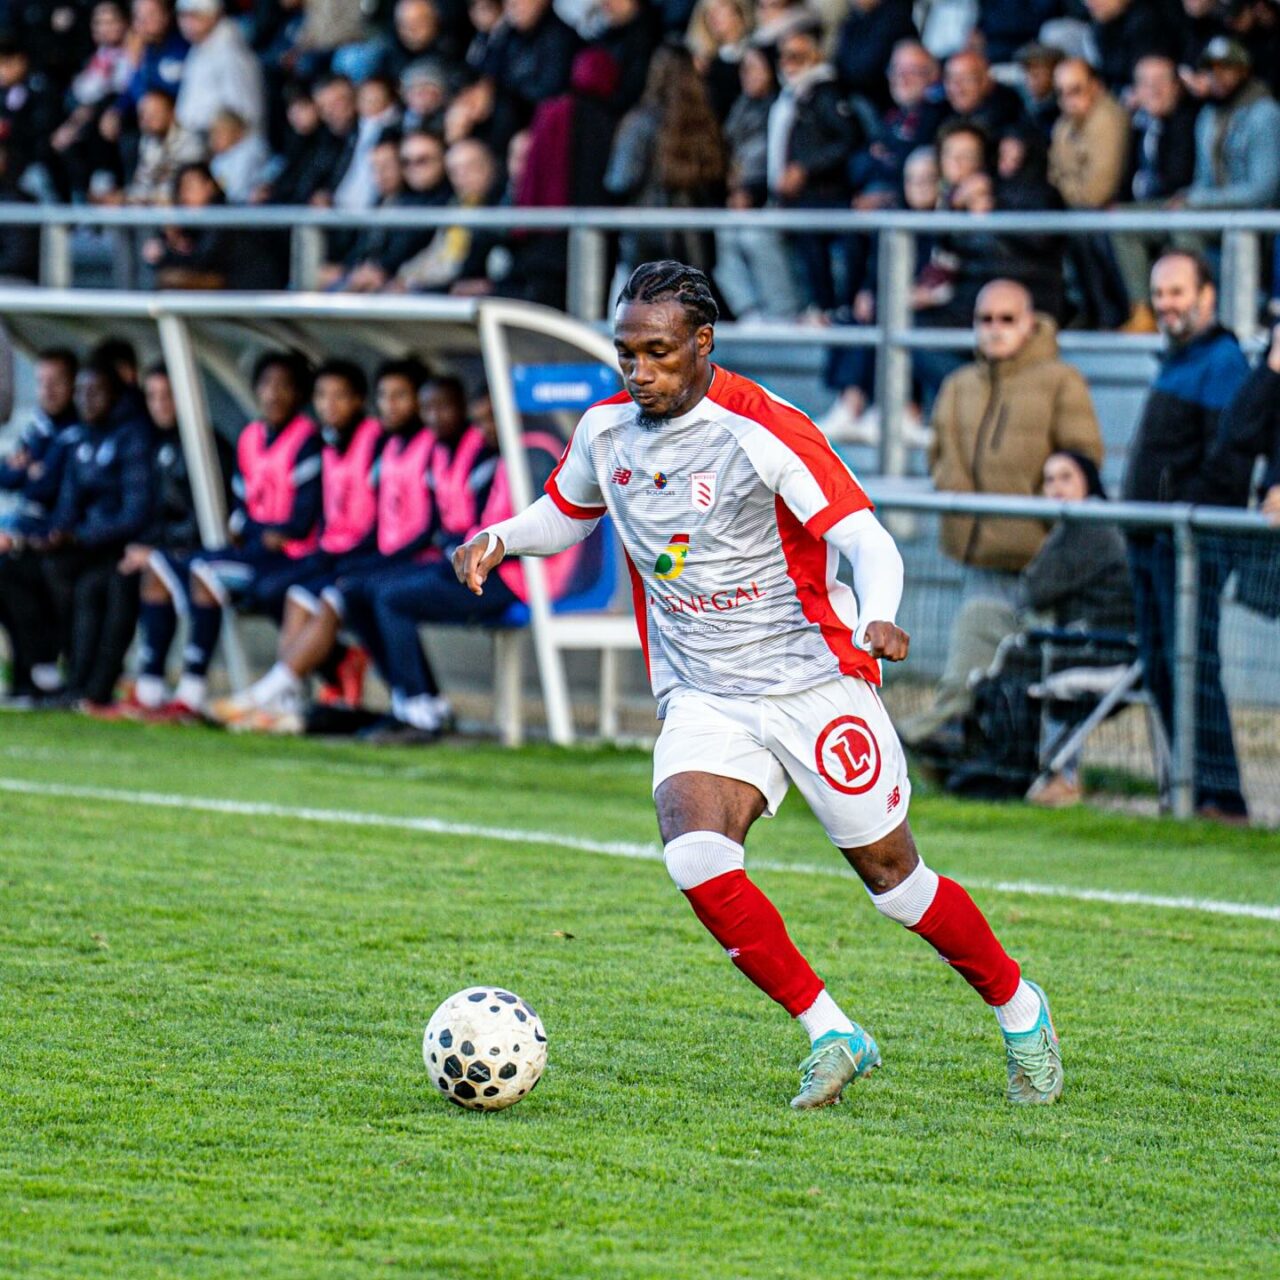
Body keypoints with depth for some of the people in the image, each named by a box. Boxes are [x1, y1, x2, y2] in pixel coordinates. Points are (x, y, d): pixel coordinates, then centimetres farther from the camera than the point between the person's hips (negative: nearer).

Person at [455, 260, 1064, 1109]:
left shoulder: (763, 431, -17)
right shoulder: (607, 430, 1)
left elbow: (866, 540, -21)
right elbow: (568, 513, 21)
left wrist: (877, 619, -41)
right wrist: (500, 538, -1)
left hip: (813, 680, -4)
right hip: (702, 697, 4)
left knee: (892, 878, 4)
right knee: (695, 859, -23)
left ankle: (1020, 1010, 30)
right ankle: (829, 1035, -9)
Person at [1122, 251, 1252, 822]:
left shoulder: (1222, 362, -9)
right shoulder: (1175, 362, 22)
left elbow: (1228, 459, -17)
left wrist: (1183, 509, -22)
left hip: (1194, 539, -10)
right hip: (1151, 539, 10)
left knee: (1191, 662, -14)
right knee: (1159, 666, 9)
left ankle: (1220, 796, -15)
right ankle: (1188, 788, 14)